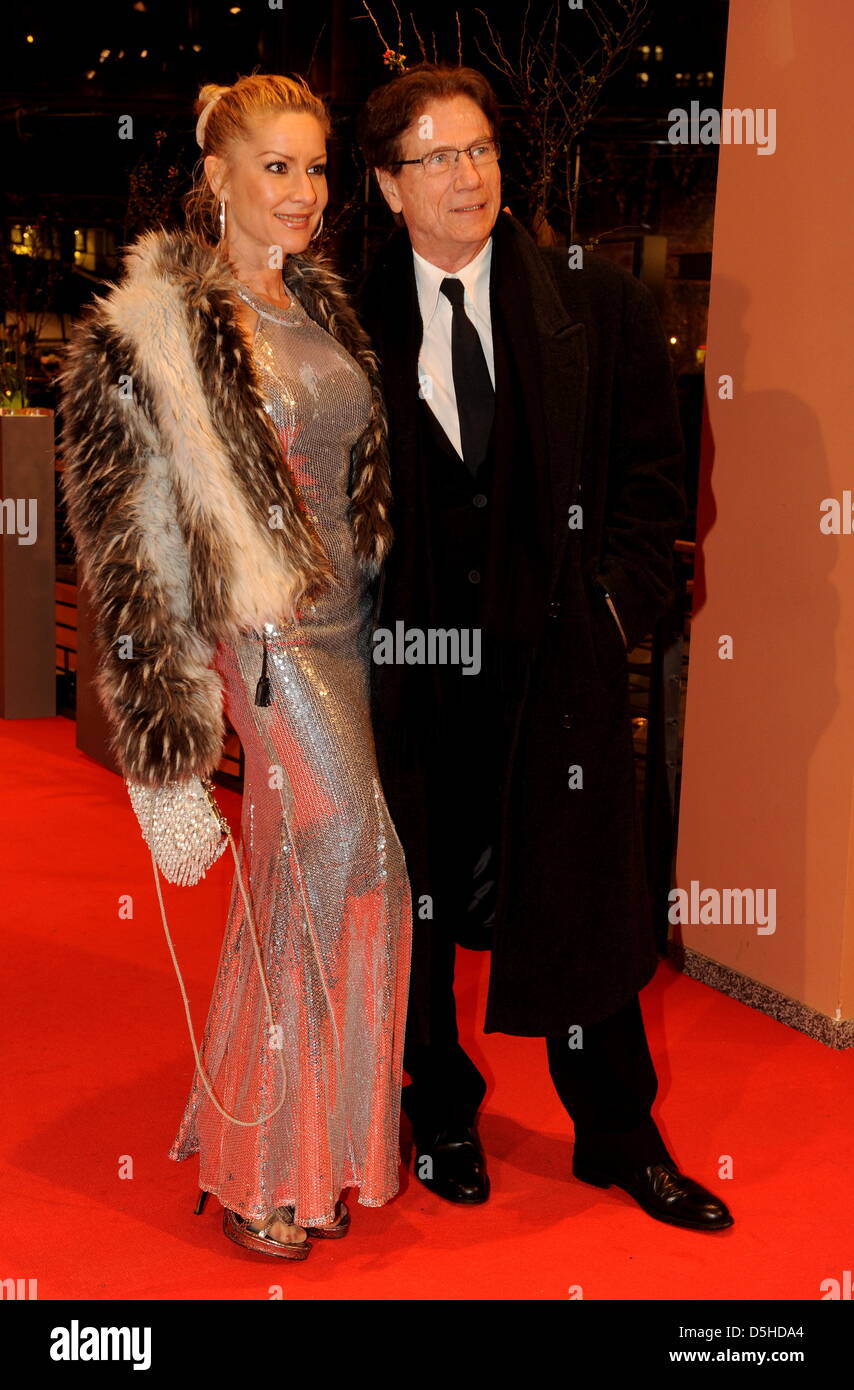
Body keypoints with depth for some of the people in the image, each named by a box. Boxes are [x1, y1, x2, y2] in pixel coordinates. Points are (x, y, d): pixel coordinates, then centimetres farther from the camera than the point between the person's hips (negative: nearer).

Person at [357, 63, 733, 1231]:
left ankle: (619, 1137, 27)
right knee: (414, 908, 12)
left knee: (584, 904, 9)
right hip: (407, 662, 0)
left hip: (559, 657, 0)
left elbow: (653, 472, 5)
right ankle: (443, 1116, 34)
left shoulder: (599, 304, 2)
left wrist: (615, 605, -3)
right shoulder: (348, 323, -1)